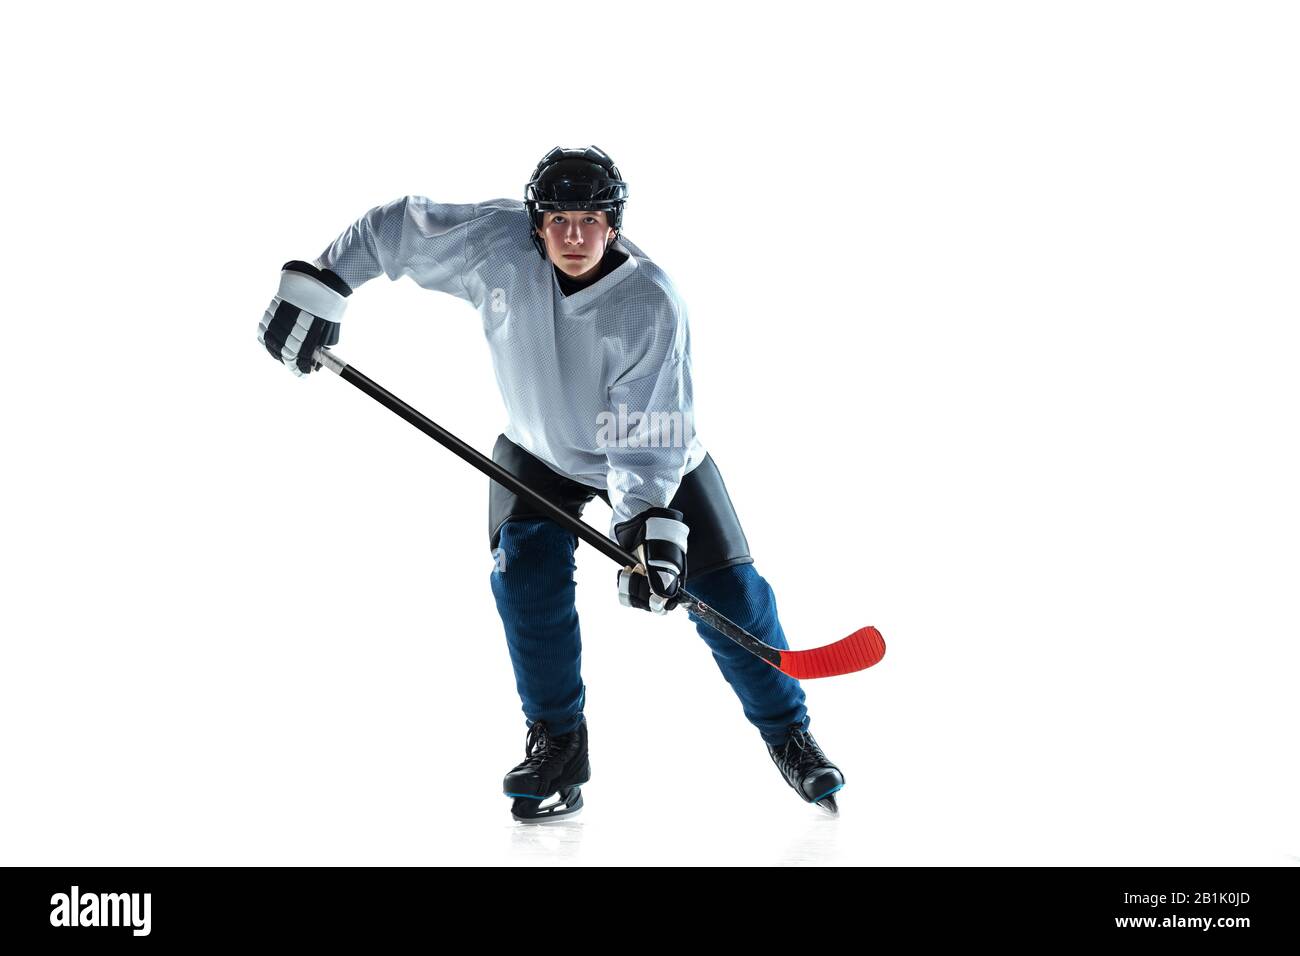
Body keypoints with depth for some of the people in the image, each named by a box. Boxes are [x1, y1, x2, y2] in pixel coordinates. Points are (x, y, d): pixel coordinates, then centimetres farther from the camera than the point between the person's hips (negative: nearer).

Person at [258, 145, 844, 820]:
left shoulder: (651, 304, -32)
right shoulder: (496, 243, -24)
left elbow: (644, 437, -34)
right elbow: (391, 230, -11)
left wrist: (647, 525, -45)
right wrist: (315, 285, -14)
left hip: (655, 454, -2)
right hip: (538, 449, 2)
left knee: (725, 590, -7)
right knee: (527, 572, -18)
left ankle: (787, 733, 16)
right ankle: (558, 745, 1)